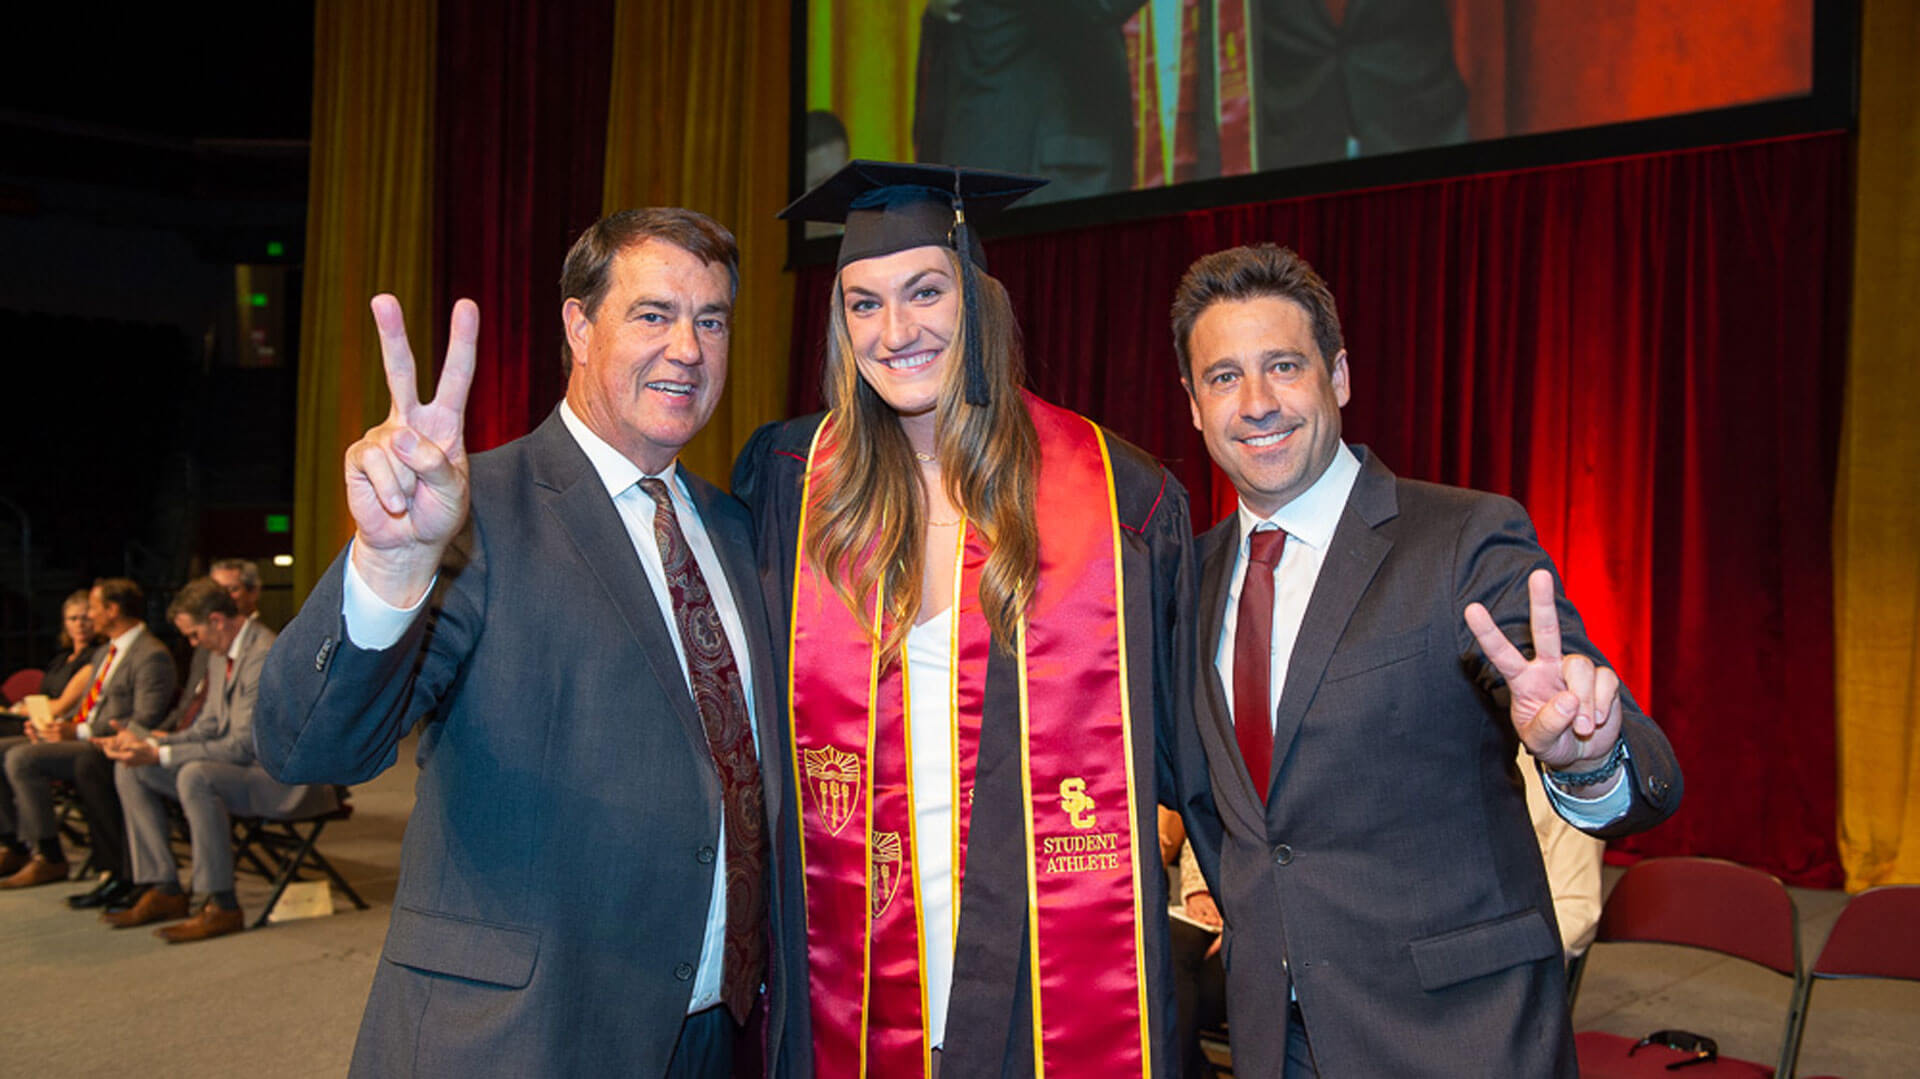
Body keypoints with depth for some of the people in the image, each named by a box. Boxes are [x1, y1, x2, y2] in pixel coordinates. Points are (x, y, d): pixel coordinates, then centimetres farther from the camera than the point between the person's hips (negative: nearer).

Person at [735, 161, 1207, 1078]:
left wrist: (1186, 853, 4)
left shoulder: (1114, 493, -4)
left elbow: (1174, 719, 7)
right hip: (858, 963, 1)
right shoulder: (788, 480, 0)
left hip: (1057, 955, -1)